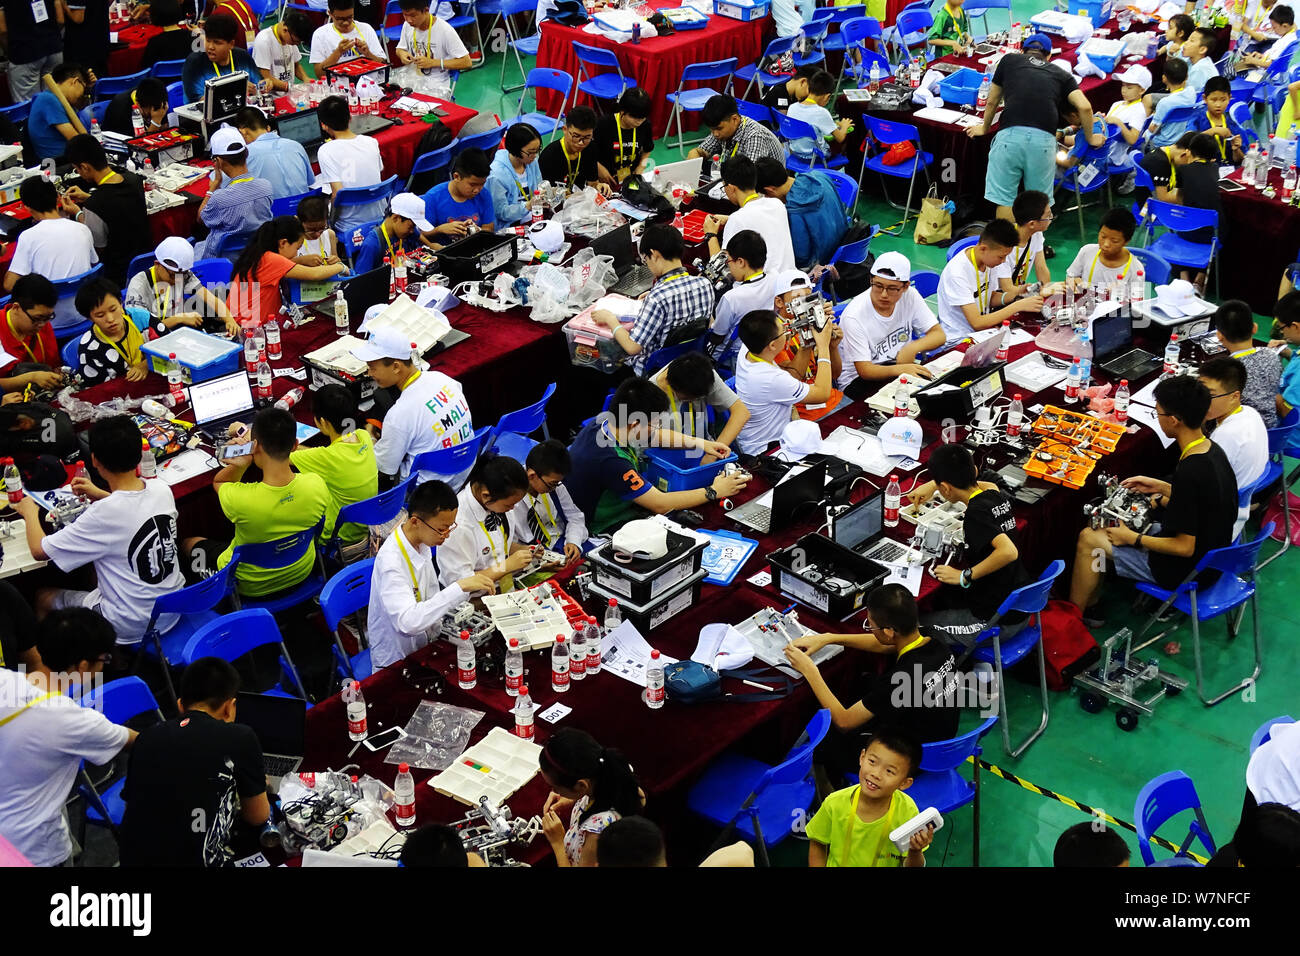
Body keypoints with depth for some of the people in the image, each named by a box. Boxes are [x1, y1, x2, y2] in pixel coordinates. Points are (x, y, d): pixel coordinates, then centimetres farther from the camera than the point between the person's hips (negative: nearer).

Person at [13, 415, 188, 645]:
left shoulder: (102, 515, -27)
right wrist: (102, 495, 15)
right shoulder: (163, 490, -9)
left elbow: (39, 550, -14)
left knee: (43, 597, 17)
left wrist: (30, 513, 4)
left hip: (132, 628, -6)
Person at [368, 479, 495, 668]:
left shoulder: (421, 543, 2)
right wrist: (460, 587, -35)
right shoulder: (390, 561, -24)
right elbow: (407, 621, -36)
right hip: (396, 665, -8)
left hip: (425, 645, 8)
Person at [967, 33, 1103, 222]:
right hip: (1044, 139, 1)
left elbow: (992, 102, 31)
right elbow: (1084, 107, 11)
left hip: (1010, 134, -1)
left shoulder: (1009, 60, 24)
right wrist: (1090, 138, 26)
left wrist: (984, 128, 48)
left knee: (1004, 198, 7)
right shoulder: (1061, 75, 23)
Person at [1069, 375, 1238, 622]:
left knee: (1088, 538, 0)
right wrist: (1161, 487, 9)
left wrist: (1133, 539, -15)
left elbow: (1185, 547, -26)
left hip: (1185, 570, -10)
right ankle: (1088, 606, 24)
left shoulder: (1190, 472, -32)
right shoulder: (1212, 449, -4)